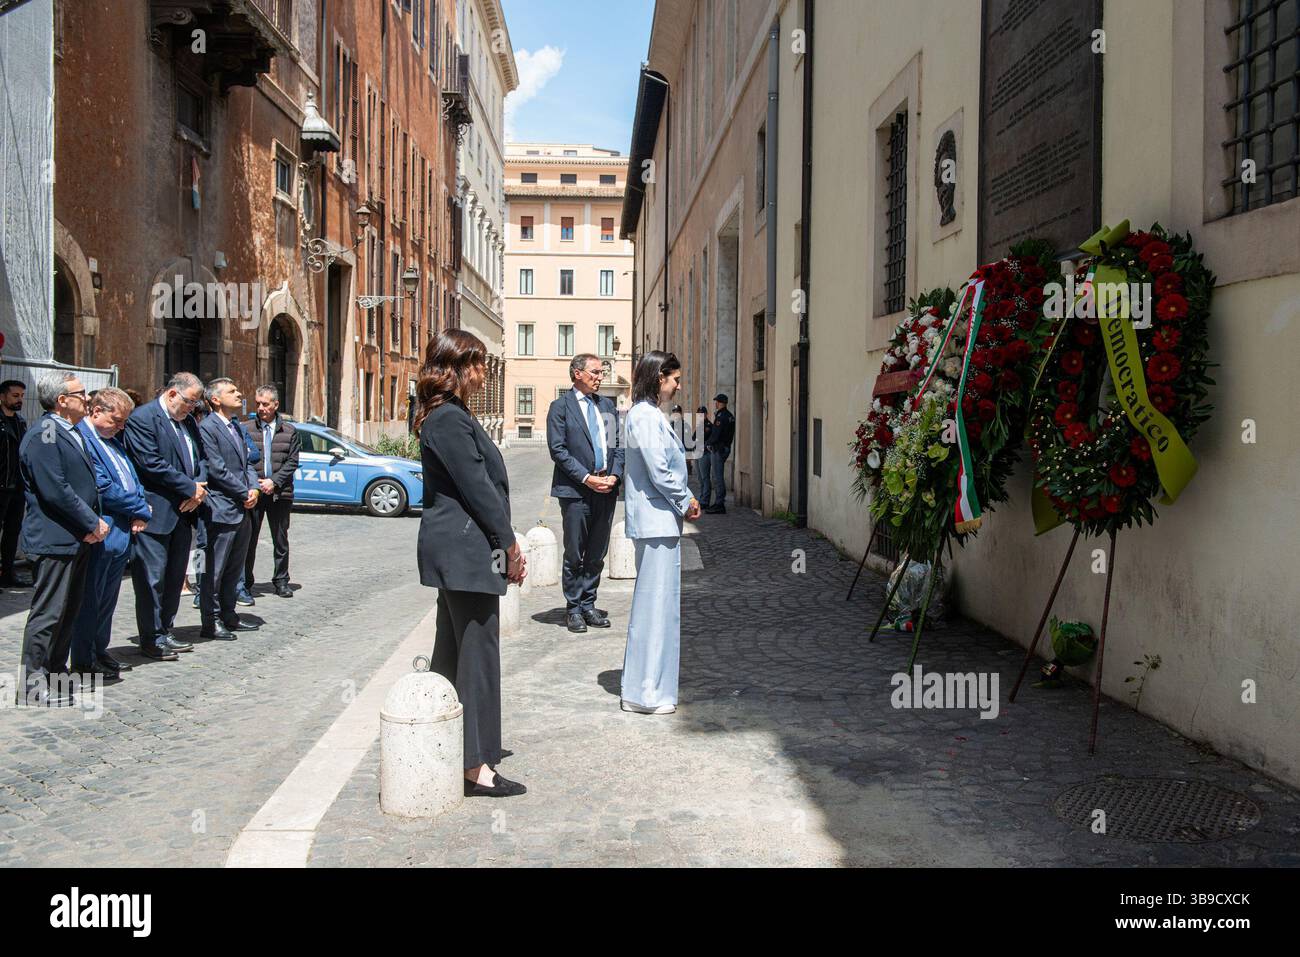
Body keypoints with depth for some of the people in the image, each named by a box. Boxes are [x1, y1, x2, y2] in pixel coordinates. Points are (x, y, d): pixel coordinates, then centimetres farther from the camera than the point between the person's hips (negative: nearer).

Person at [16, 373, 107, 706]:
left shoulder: (70, 433, 15)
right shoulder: (44, 435, -15)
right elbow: (55, 491, -21)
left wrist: (94, 521, 7)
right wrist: (91, 524, -14)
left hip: (79, 539, 10)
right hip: (56, 540, -10)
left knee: (70, 610, 15)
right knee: (48, 613, -3)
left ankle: (55, 674, 26)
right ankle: (33, 682, 6)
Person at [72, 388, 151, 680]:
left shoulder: (113, 441, 16)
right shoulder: (81, 439, -15)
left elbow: (132, 479, 17)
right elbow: (103, 488, -20)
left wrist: (139, 512, -2)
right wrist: (142, 510, -11)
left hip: (123, 532, 9)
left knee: (108, 598, 18)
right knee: (91, 598, 1)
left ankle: (99, 651, 29)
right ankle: (84, 661, 10)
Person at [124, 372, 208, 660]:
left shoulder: (188, 421, 14)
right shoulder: (142, 418, -12)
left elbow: (201, 458, 17)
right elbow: (152, 464, -18)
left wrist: (199, 488, -3)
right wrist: (191, 488, -14)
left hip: (183, 511, 8)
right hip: (155, 514, -8)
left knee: (175, 576, 13)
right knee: (152, 578, -1)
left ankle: (164, 631, 23)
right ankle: (151, 639, 7)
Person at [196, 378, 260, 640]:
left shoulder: (236, 427, 17)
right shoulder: (207, 428, -11)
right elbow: (217, 469, -16)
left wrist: (254, 488, 0)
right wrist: (245, 493, -11)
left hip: (242, 510, 9)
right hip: (221, 511, -9)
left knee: (234, 569, 15)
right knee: (214, 570, -1)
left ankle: (228, 616, 25)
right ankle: (210, 623, 6)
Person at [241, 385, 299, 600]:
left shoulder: (289, 431, 7)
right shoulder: (246, 428, 4)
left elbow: (292, 461, 2)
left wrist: (274, 481, -9)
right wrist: (252, 482, -10)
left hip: (280, 493, 1)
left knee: (281, 540, 8)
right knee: (248, 539, 1)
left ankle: (281, 581, 18)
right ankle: (245, 583, 10)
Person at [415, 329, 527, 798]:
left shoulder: (446, 416, 16)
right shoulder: (450, 419, -16)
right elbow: (478, 487, -17)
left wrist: (505, 543, 14)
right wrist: (509, 544, -9)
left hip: (452, 548, 11)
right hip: (467, 551, -11)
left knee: (452, 651, 17)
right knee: (478, 653, -4)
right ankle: (476, 766, 4)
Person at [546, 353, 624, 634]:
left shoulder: (607, 405, 14)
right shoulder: (560, 407, -2)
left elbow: (618, 444, 13)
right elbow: (558, 450, -9)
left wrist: (614, 475, -3)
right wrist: (586, 478, -14)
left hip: (606, 491, 5)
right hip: (576, 492, -5)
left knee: (596, 555, 10)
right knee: (574, 555, 3)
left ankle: (588, 605, 20)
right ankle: (573, 608, 13)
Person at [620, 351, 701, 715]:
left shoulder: (648, 414, 16)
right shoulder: (647, 416, -16)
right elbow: (659, 472, -20)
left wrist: (686, 500, 10)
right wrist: (686, 503, -6)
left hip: (658, 519, 11)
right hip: (657, 520, -11)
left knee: (654, 600, 15)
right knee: (656, 601, -5)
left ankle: (642, 686, 24)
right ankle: (646, 692, 3)